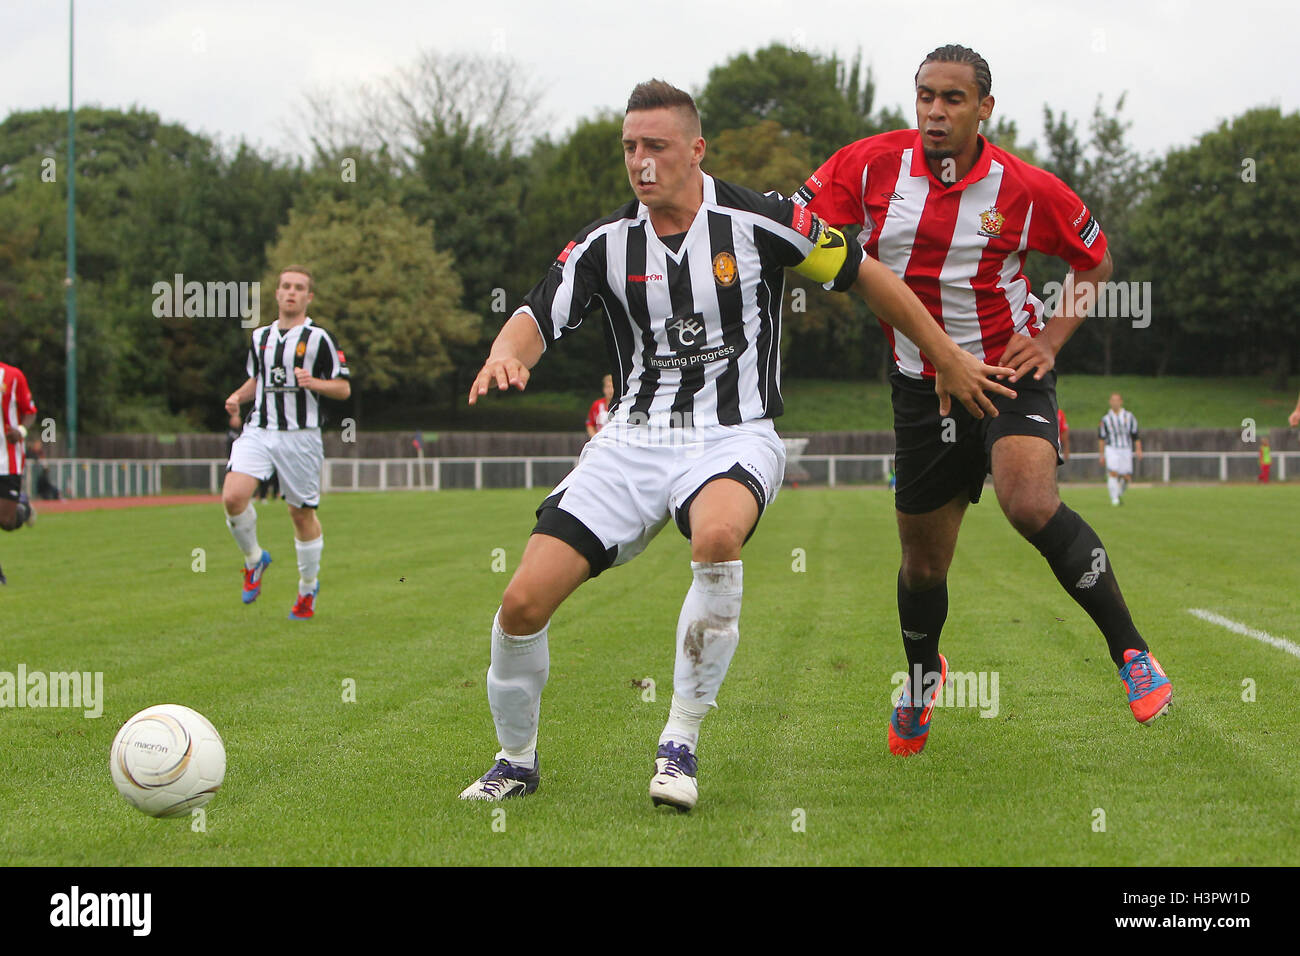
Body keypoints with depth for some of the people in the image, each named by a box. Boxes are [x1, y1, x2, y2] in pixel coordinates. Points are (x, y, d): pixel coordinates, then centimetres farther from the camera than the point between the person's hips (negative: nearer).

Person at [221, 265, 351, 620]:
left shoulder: (319, 338, -2)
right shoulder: (260, 336, 13)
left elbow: (344, 388, -1)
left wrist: (313, 382, -19)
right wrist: (238, 396, 8)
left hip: (300, 436, -3)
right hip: (258, 431, 3)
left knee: (302, 514, 5)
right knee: (233, 497, -19)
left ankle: (308, 588, 24)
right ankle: (254, 559, 6)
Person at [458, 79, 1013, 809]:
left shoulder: (755, 223, -6)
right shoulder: (605, 243, 2)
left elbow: (863, 274, 3)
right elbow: (539, 317, -3)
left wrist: (949, 359, 9)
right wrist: (504, 355, -29)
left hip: (733, 438, -3)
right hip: (634, 440, 3)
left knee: (717, 537, -40)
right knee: (524, 601, -12)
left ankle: (683, 743, -23)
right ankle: (518, 760, 16)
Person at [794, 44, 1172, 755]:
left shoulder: (1025, 188, -11)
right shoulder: (871, 165, -9)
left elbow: (1094, 259, 6)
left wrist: (1051, 339, -4)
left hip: (1009, 369, -2)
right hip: (921, 385, 2)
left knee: (1031, 504, -30)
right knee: (923, 559, 9)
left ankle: (1130, 650, -14)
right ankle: (921, 675, 41)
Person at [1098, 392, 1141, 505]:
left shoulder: (1128, 416, 6)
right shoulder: (1106, 418, 4)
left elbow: (1135, 435, 8)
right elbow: (1101, 437, 10)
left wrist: (1138, 450, -2)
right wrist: (1101, 454, 7)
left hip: (1126, 450, 1)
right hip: (1111, 449, -1)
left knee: (1127, 477, -2)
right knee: (1113, 473, -18)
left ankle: (1120, 494, 26)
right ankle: (1114, 499, -13)